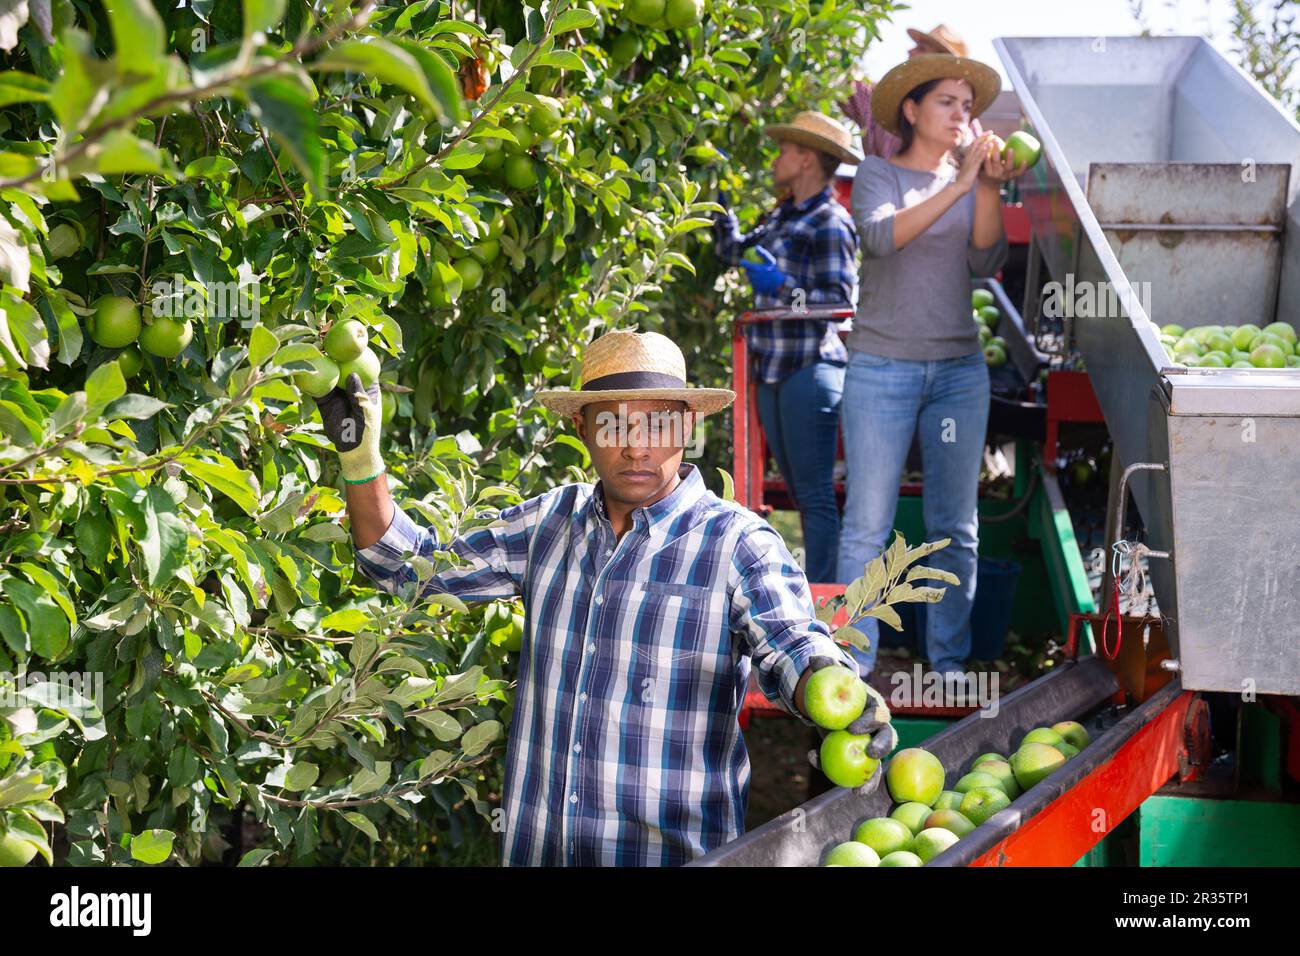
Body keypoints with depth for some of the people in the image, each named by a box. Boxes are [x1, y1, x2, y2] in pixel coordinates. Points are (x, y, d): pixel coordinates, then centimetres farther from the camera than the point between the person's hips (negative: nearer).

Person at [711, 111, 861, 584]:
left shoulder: (830, 224, -10)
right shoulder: (783, 216, 17)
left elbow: (841, 298, -16)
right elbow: (733, 249, 30)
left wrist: (783, 287, -20)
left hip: (810, 371, -9)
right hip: (773, 371, 9)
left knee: (815, 494, -8)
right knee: (798, 489, 13)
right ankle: (808, 589, 20)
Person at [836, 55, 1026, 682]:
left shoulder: (970, 183, 12)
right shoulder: (878, 173, 2)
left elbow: (986, 262, -1)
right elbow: (881, 236, -18)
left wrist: (990, 189, -14)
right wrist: (959, 184, -23)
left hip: (958, 369, 4)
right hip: (882, 367, -4)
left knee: (955, 528, 6)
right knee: (867, 524, -5)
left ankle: (949, 661, 13)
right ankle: (853, 662, 1)